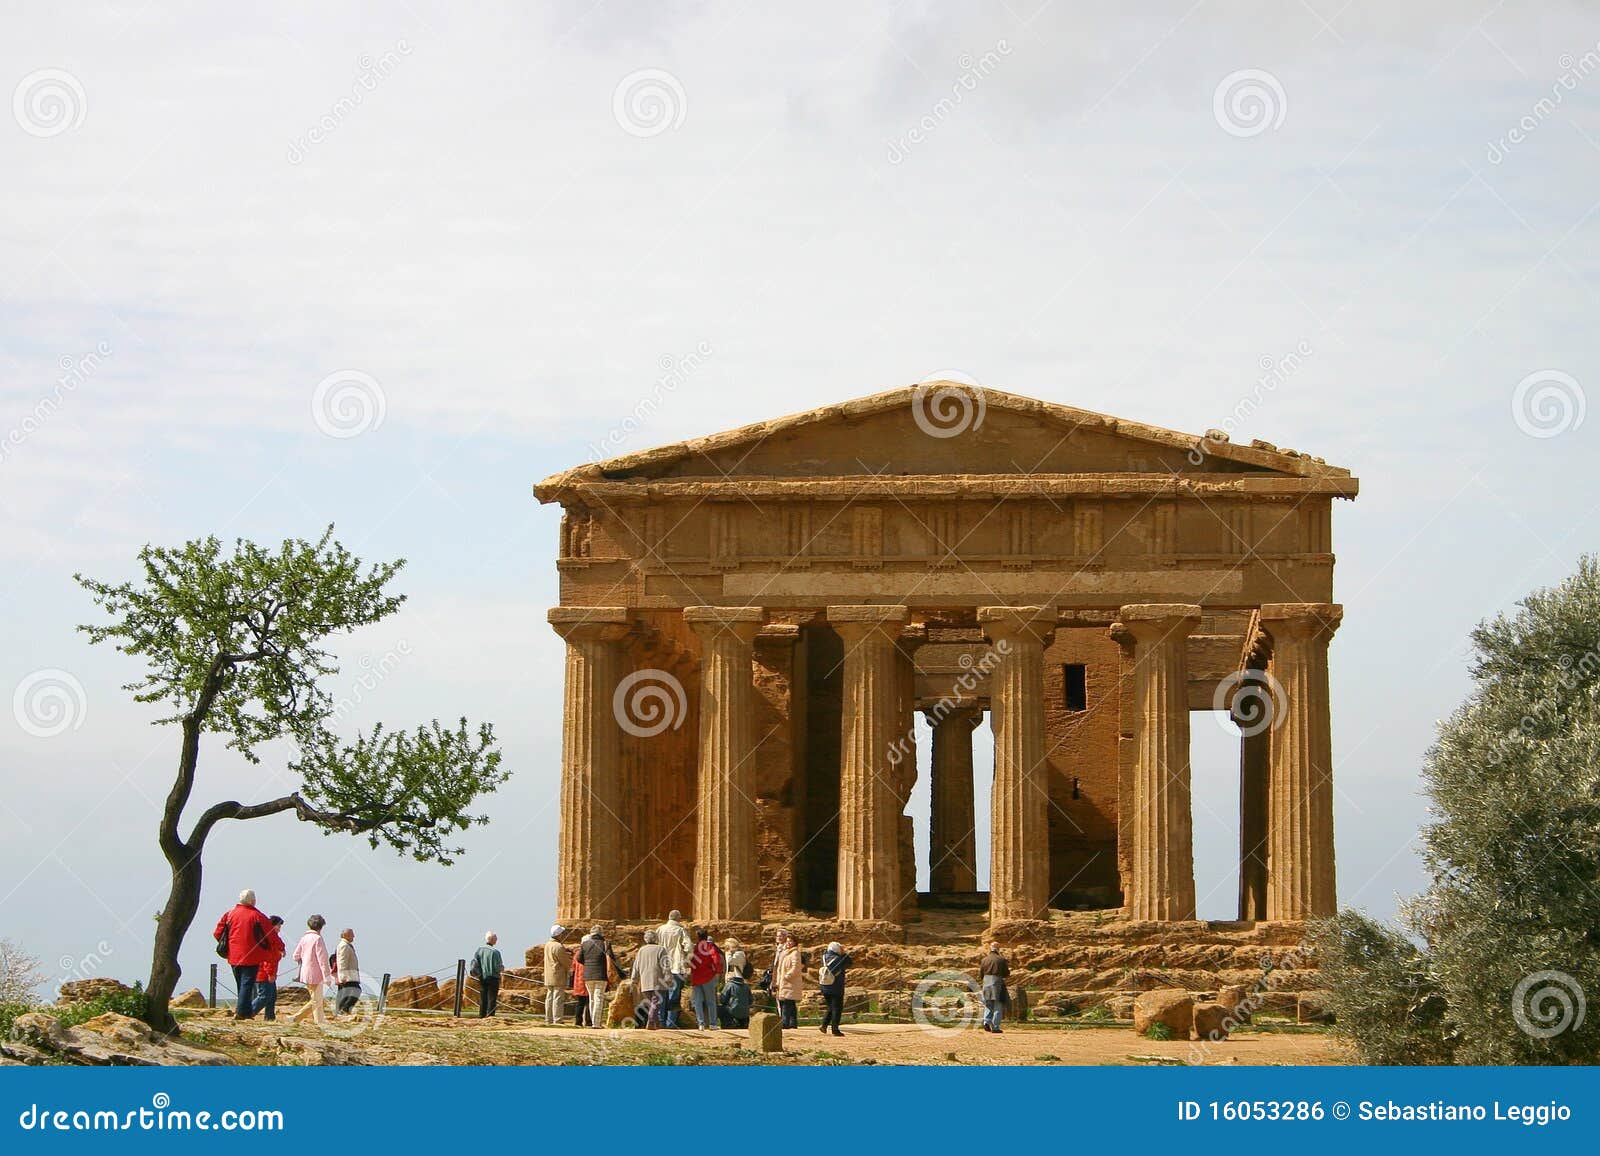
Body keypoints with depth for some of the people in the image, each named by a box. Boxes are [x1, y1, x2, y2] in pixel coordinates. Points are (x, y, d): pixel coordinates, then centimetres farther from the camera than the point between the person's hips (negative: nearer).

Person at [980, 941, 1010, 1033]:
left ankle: (987, 1021, -4)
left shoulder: (985, 959, 3)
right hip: (998, 982, -3)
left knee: (988, 1005, 17)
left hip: (986, 982, 3)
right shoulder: (1001, 959, -5)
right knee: (998, 1006, 4)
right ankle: (995, 1027, 0)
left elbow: (981, 973, 8)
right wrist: (1009, 970, 23)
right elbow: (1006, 973, 0)